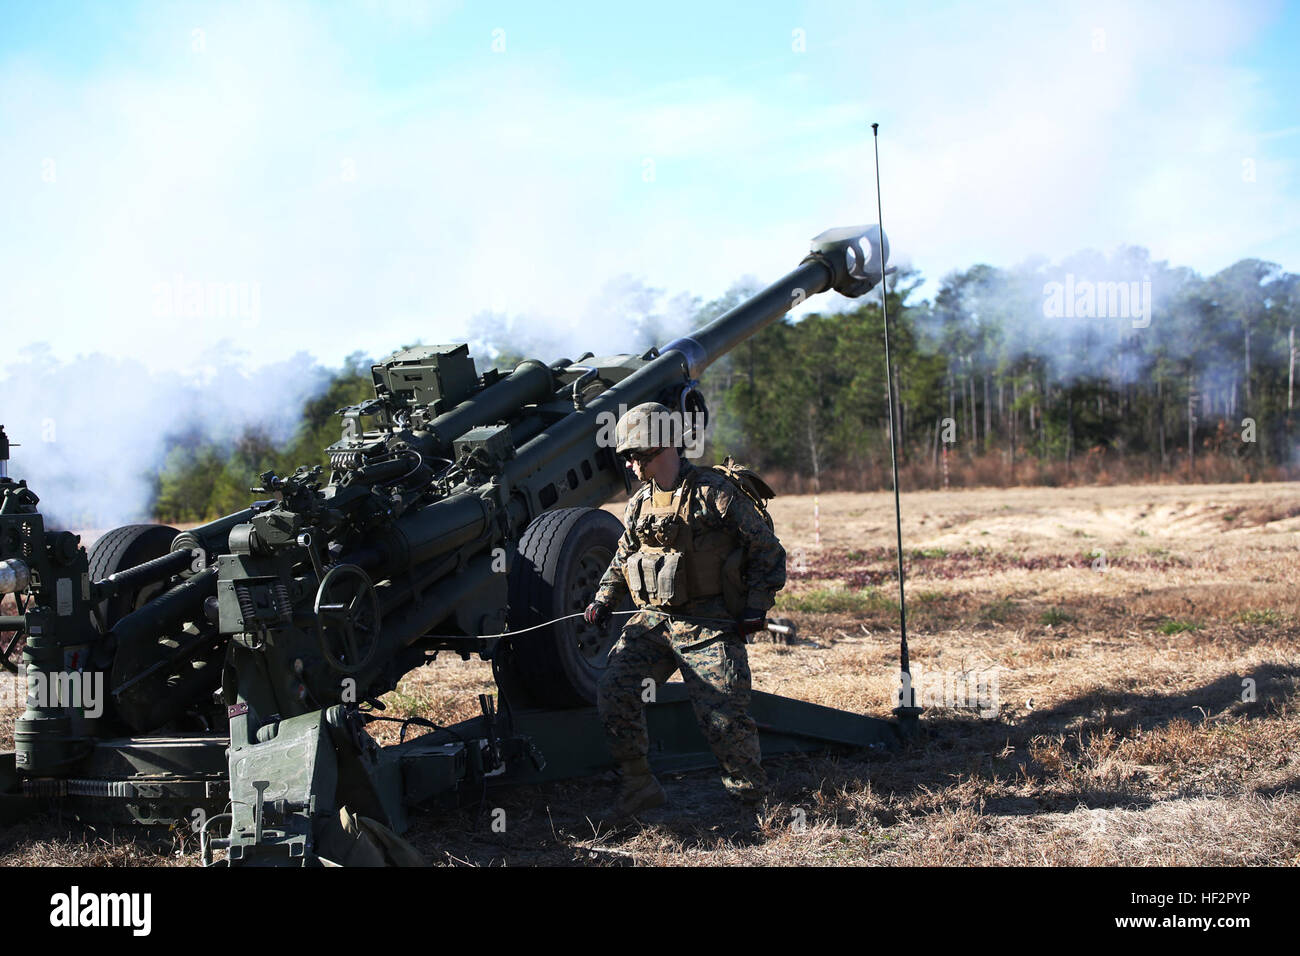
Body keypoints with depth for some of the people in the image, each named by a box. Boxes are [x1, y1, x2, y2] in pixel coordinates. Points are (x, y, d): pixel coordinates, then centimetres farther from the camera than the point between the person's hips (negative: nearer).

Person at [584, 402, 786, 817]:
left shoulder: (715, 493, -8)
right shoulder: (638, 505, 12)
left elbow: (768, 551, -4)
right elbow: (621, 560, 26)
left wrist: (756, 608, -9)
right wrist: (603, 599, 10)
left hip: (710, 626, -6)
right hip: (653, 620, 6)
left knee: (724, 717, -10)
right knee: (613, 690, -10)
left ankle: (752, 797, 11)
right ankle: (640, 784, 3)